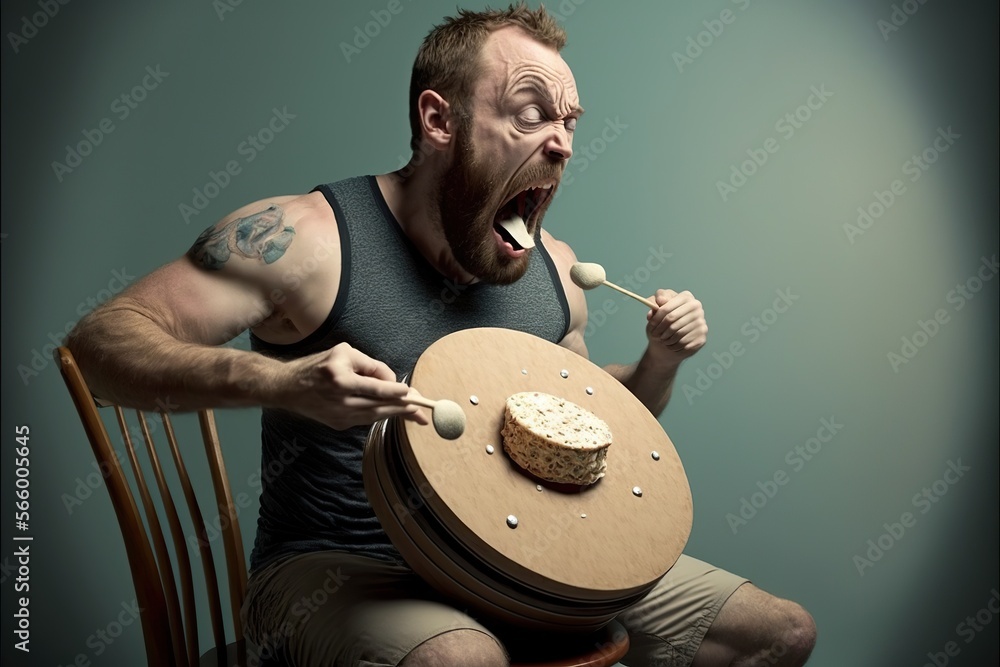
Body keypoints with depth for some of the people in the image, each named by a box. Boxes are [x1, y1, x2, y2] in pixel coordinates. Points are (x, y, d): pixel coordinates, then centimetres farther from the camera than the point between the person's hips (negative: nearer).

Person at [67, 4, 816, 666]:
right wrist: (279, 381, -35)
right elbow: (102, 340, -19)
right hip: (339, 568, -5)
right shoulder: (309, 237, -15)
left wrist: (658, 362, -3)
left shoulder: (554, 267, 2)